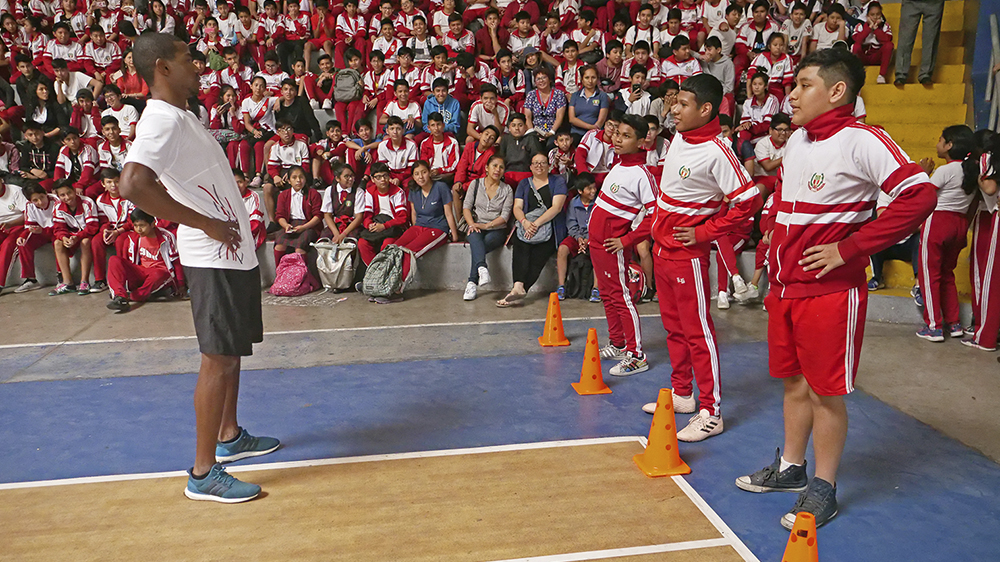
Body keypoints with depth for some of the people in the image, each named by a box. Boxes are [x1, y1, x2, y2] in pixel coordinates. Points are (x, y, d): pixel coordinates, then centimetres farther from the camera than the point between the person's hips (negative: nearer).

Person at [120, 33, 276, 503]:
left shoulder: (180, 116, 16)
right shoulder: (162, 119, -17)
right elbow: (133, 184, -31)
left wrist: (224, 222, 13)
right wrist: (208, 225, -24)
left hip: (233, 252, 10)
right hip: (214, 257, -10)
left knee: (232, 351, 18)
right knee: (219, 358, -5)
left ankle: (229, 437, 34)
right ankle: (203, 474, 4)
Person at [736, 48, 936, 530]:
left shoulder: (860, 141, -13)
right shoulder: (797, 140, 11)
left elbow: (920, 195, -21)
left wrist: (849, 248, -19)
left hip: (830, 292, -7)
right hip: (785, 288, 7)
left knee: (825, 392, 3)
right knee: (794, 382, 17)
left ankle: (823, 490, 19)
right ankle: (790, 467, 34)